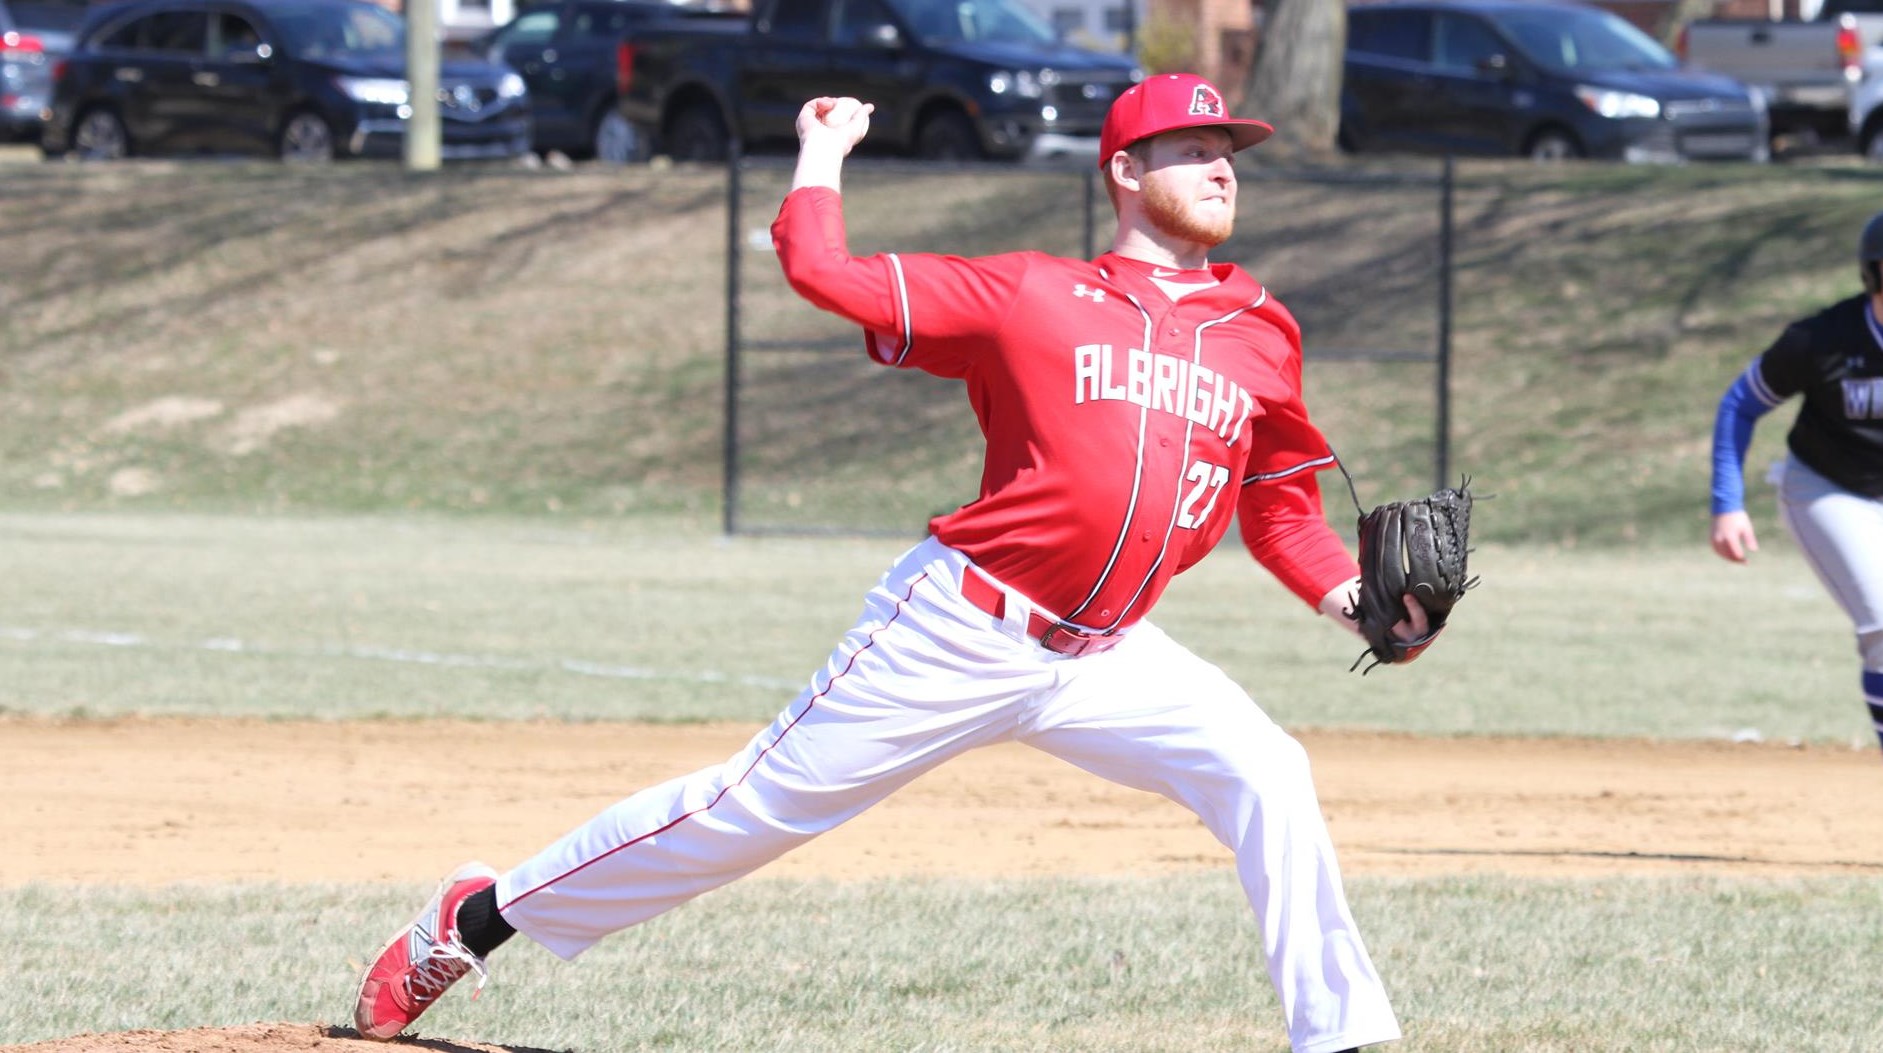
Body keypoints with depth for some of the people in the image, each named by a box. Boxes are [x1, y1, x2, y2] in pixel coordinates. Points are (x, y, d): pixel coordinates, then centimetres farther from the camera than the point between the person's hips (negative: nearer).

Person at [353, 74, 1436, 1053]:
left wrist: (1351, 597, 0)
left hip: (1104, 656, 4)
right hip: (959, 630, -4)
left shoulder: (1262, 335, 9)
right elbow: (826, 273, -5)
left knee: (1268, 778, -15)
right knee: (766, 802, 0)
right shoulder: (1032, 294, -3)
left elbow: (1282, 510, 17)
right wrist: (823, 155, 9)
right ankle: (481, 914, 13)